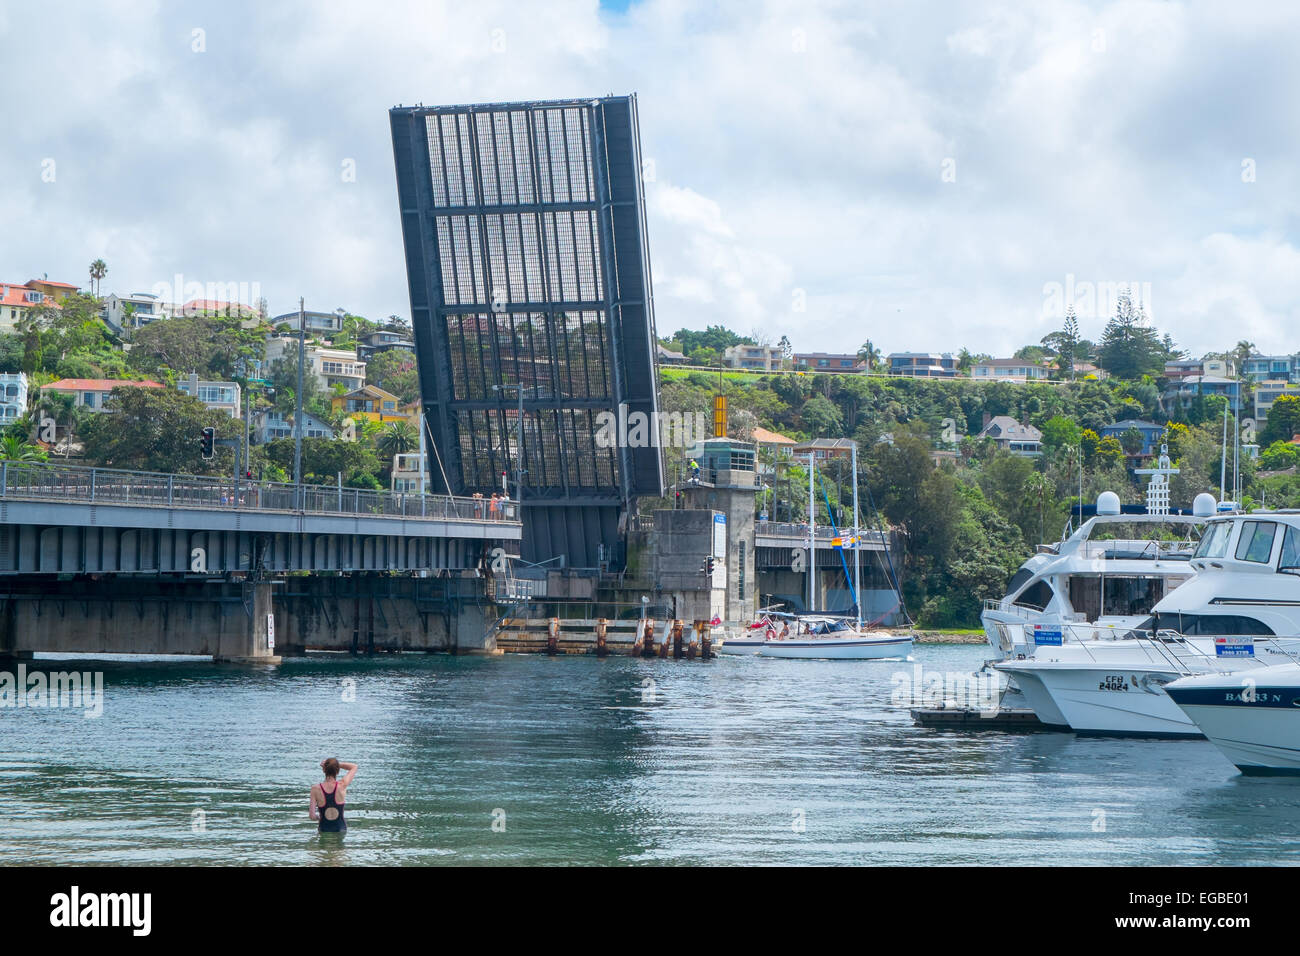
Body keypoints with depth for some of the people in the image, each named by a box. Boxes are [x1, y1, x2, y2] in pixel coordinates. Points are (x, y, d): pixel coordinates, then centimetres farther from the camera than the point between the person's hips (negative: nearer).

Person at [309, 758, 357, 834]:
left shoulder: (315, 789, -16)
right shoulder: (342, 785, -16)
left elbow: (312, 816, -16)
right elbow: (354, 767, 2)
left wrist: (318, 817, 6)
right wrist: (336, 764, -6)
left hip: (324, 830, -1)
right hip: (340, 829, 1)